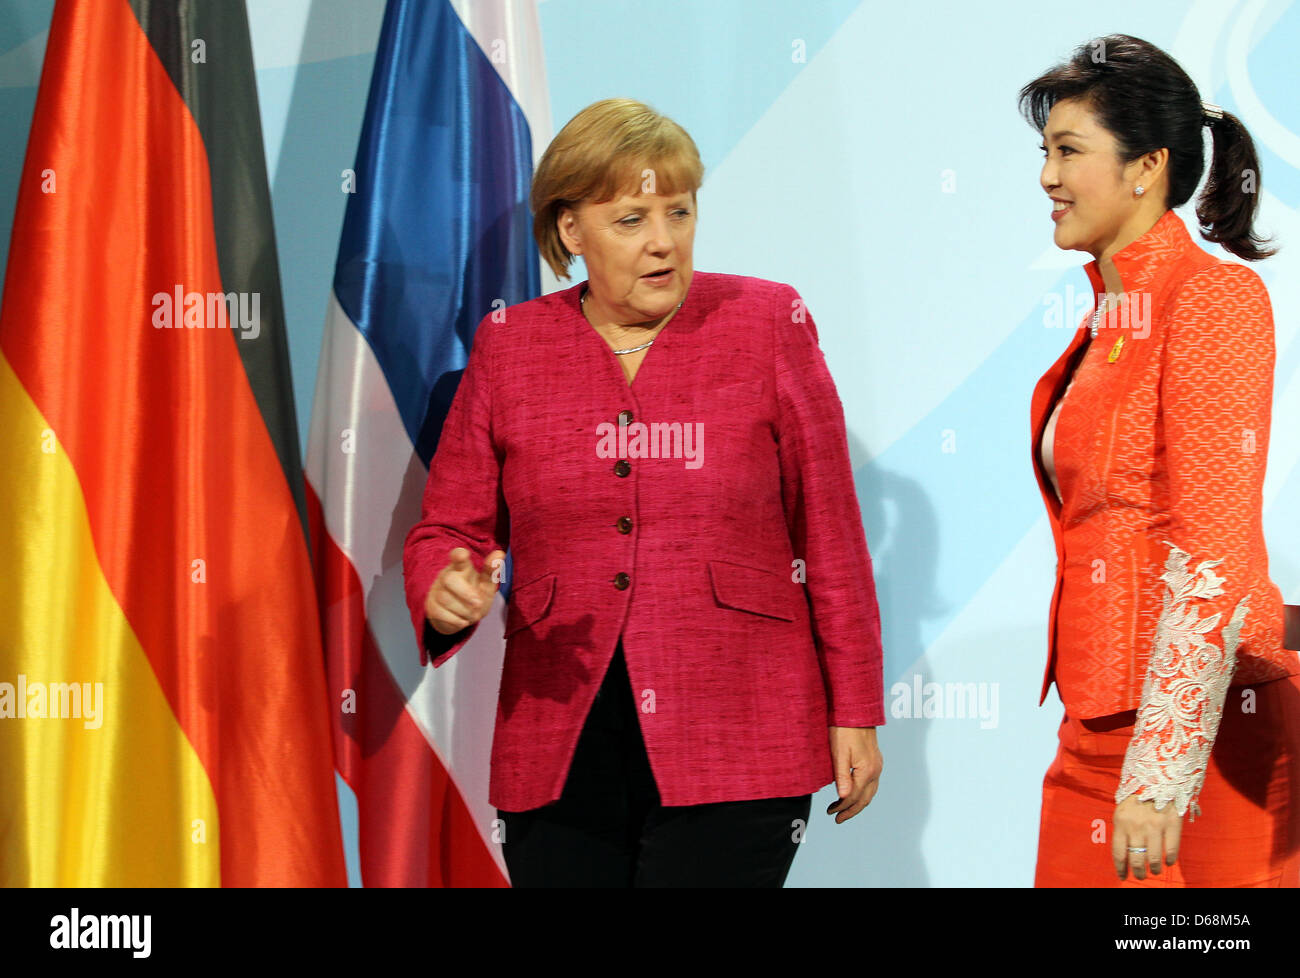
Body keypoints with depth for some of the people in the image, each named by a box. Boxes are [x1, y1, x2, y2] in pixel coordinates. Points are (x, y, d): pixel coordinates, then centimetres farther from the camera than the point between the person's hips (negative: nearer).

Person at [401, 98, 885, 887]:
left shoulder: (769, 324, 3)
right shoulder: (508, 347, 7)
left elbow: (829, 533, 4)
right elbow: (448, 529, 10)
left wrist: (854, 712, 4)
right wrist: (446, 592, -13)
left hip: (732, 755, -2)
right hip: (559, 757, 2)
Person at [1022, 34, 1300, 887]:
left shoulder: (1214, 298, -11)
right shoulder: (1113, 315, 14)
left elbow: (1215, 552, -17)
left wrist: (1160, 775, -21)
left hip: (1191, 729, -8)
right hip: (1103, 721, 8)